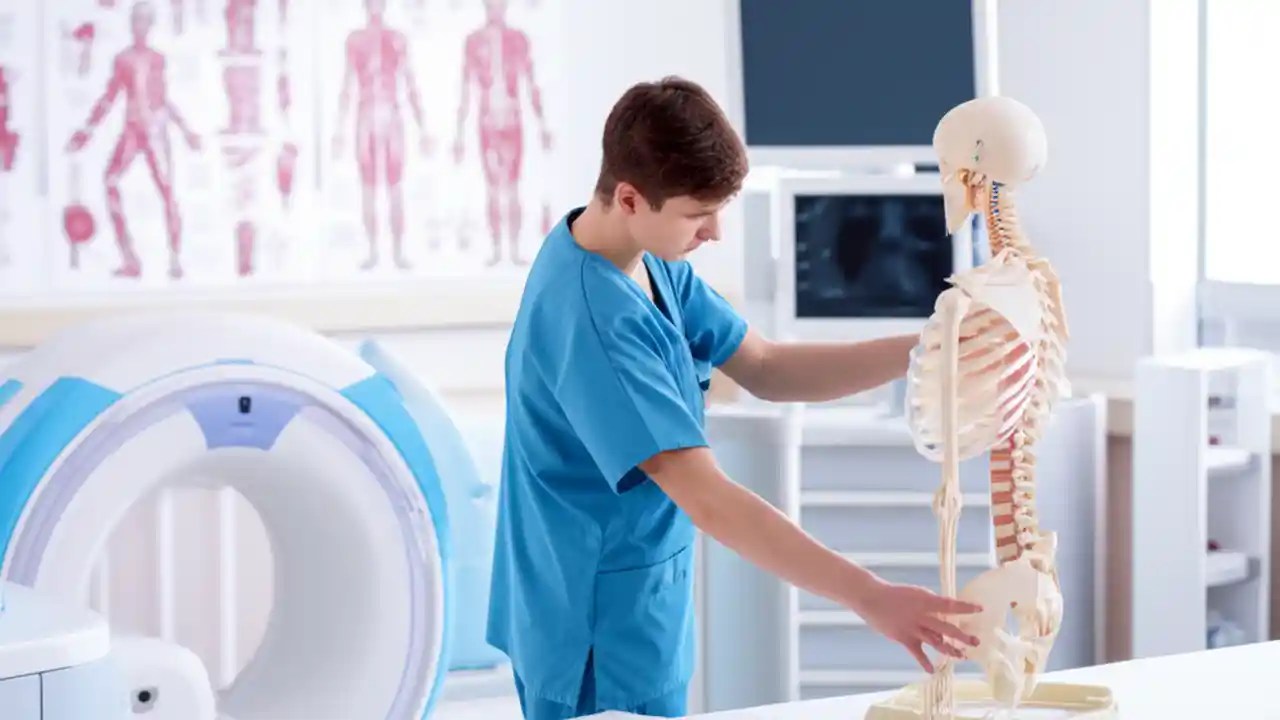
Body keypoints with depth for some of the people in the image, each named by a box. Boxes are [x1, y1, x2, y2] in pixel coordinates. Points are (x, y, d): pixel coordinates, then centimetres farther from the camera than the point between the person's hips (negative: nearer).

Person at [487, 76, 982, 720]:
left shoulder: (650, 259, 1)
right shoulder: (591, 318, -29)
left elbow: (764, 369, 5)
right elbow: (708, 499, -33)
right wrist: (867, 596, -35)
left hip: (641, 618, 9)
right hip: (602, 646, -9)